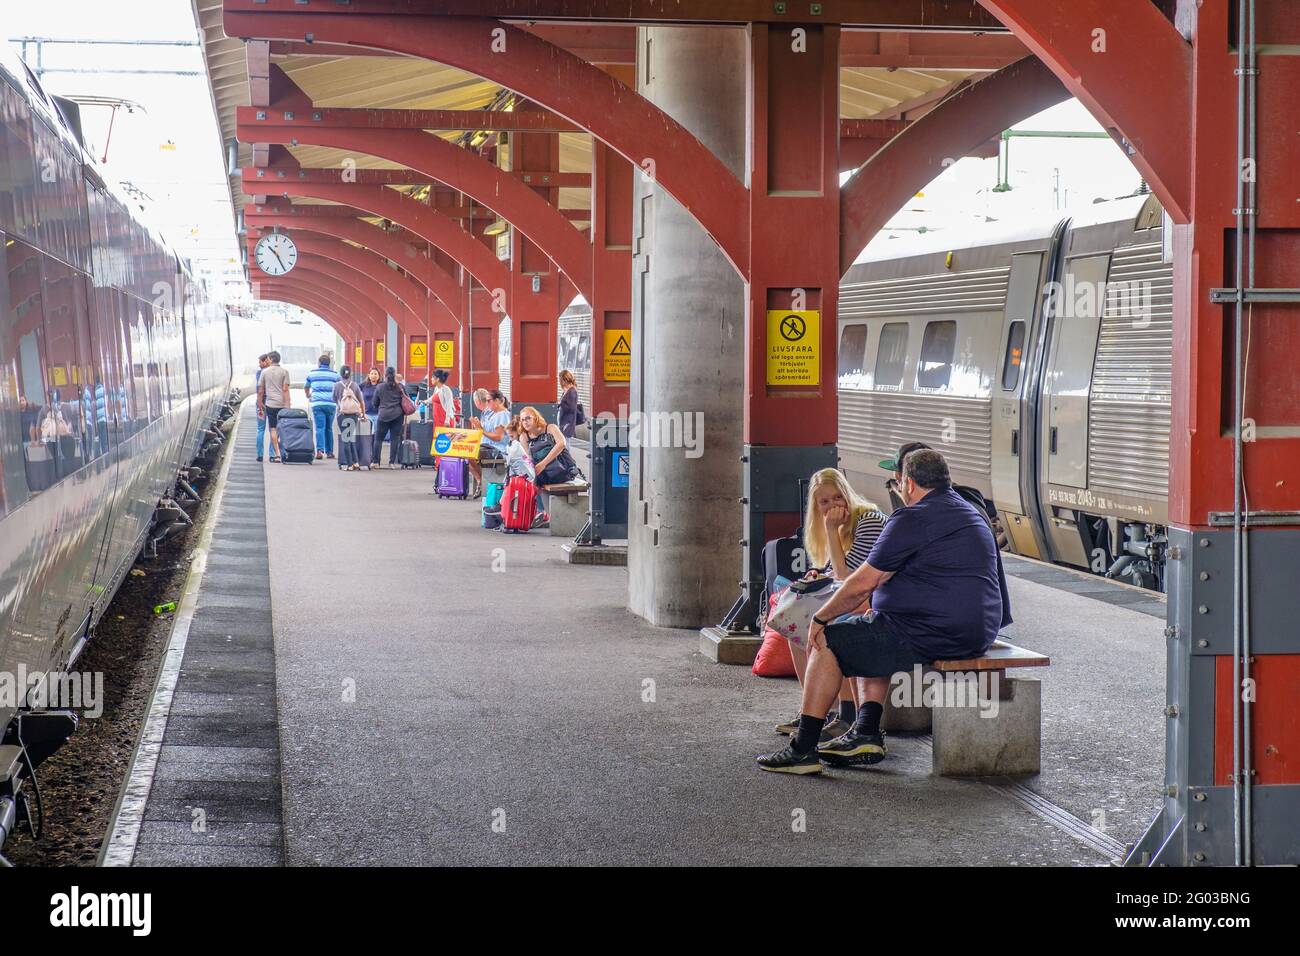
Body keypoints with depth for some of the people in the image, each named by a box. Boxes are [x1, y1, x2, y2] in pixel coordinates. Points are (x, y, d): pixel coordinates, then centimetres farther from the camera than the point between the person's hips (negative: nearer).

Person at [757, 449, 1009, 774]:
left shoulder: (912, 519, -13)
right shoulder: (967, 511, 18)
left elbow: (863, 584, -11)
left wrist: (820, 619, 3)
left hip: (935, 635, -10)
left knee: (827, 641, 1)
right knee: (872, 638, 29)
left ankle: (803, 748, 1)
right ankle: (866, 733, 20)